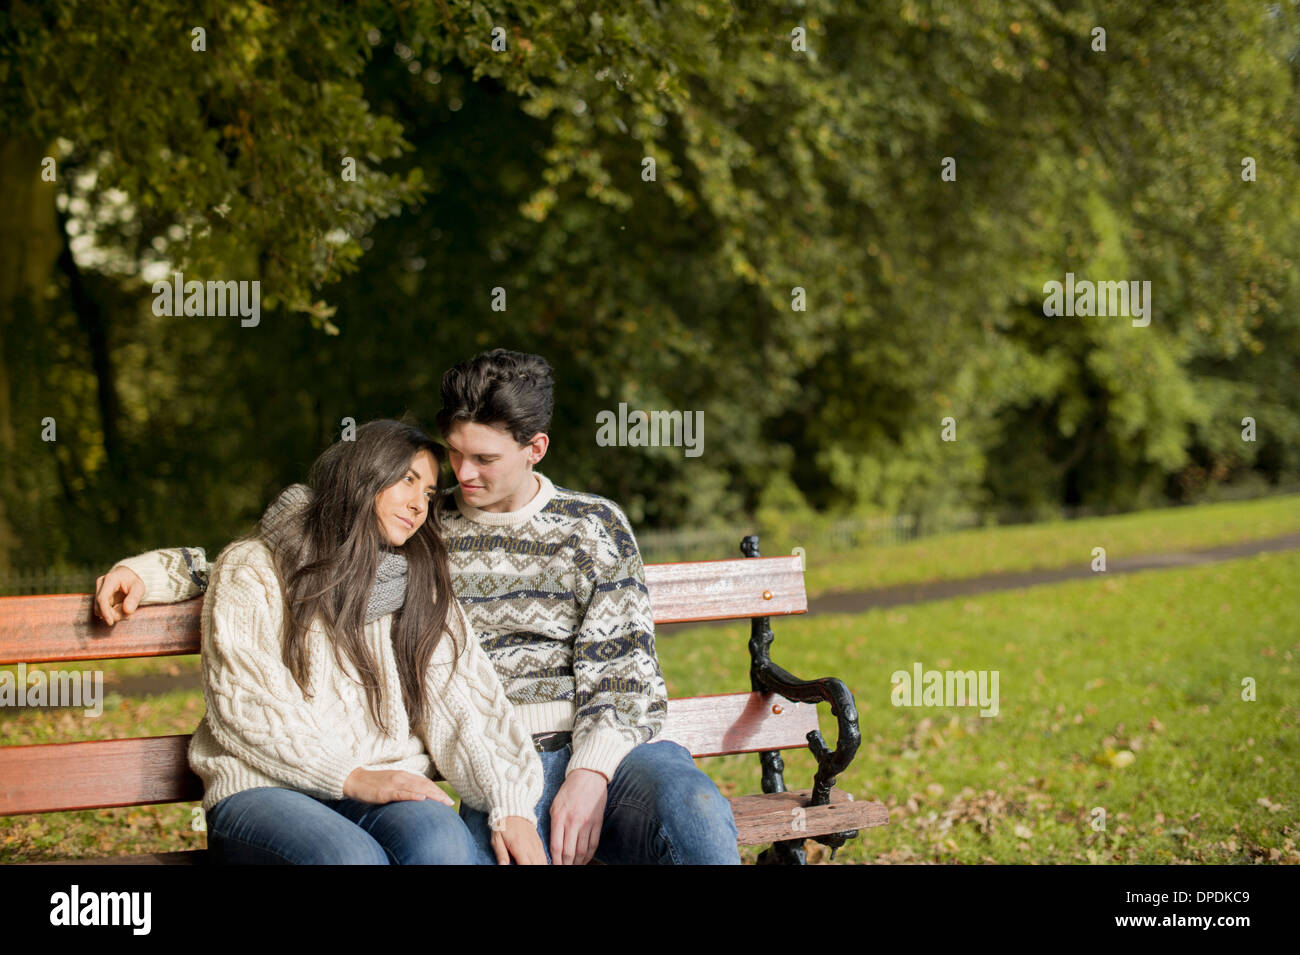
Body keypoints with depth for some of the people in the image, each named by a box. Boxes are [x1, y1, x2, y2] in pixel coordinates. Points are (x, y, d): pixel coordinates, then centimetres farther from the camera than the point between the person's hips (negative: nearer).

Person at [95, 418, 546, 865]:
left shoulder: (423, 588, 20)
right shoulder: (252, 569, 8)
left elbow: (466, 704, 7)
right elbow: (243, 707, -3)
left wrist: (512, 808, -9)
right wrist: (352, 778, -14)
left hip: (388, 789, 3)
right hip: (265, 790, -3)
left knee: (442, 842, -34)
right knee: (353, 855, -38)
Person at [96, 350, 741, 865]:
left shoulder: (592, 527, 12)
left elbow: (621, 671, 5)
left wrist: (590, 774, -13)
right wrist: (154, 569, 10)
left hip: (610, 748, 0)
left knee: (694, 814, -35)